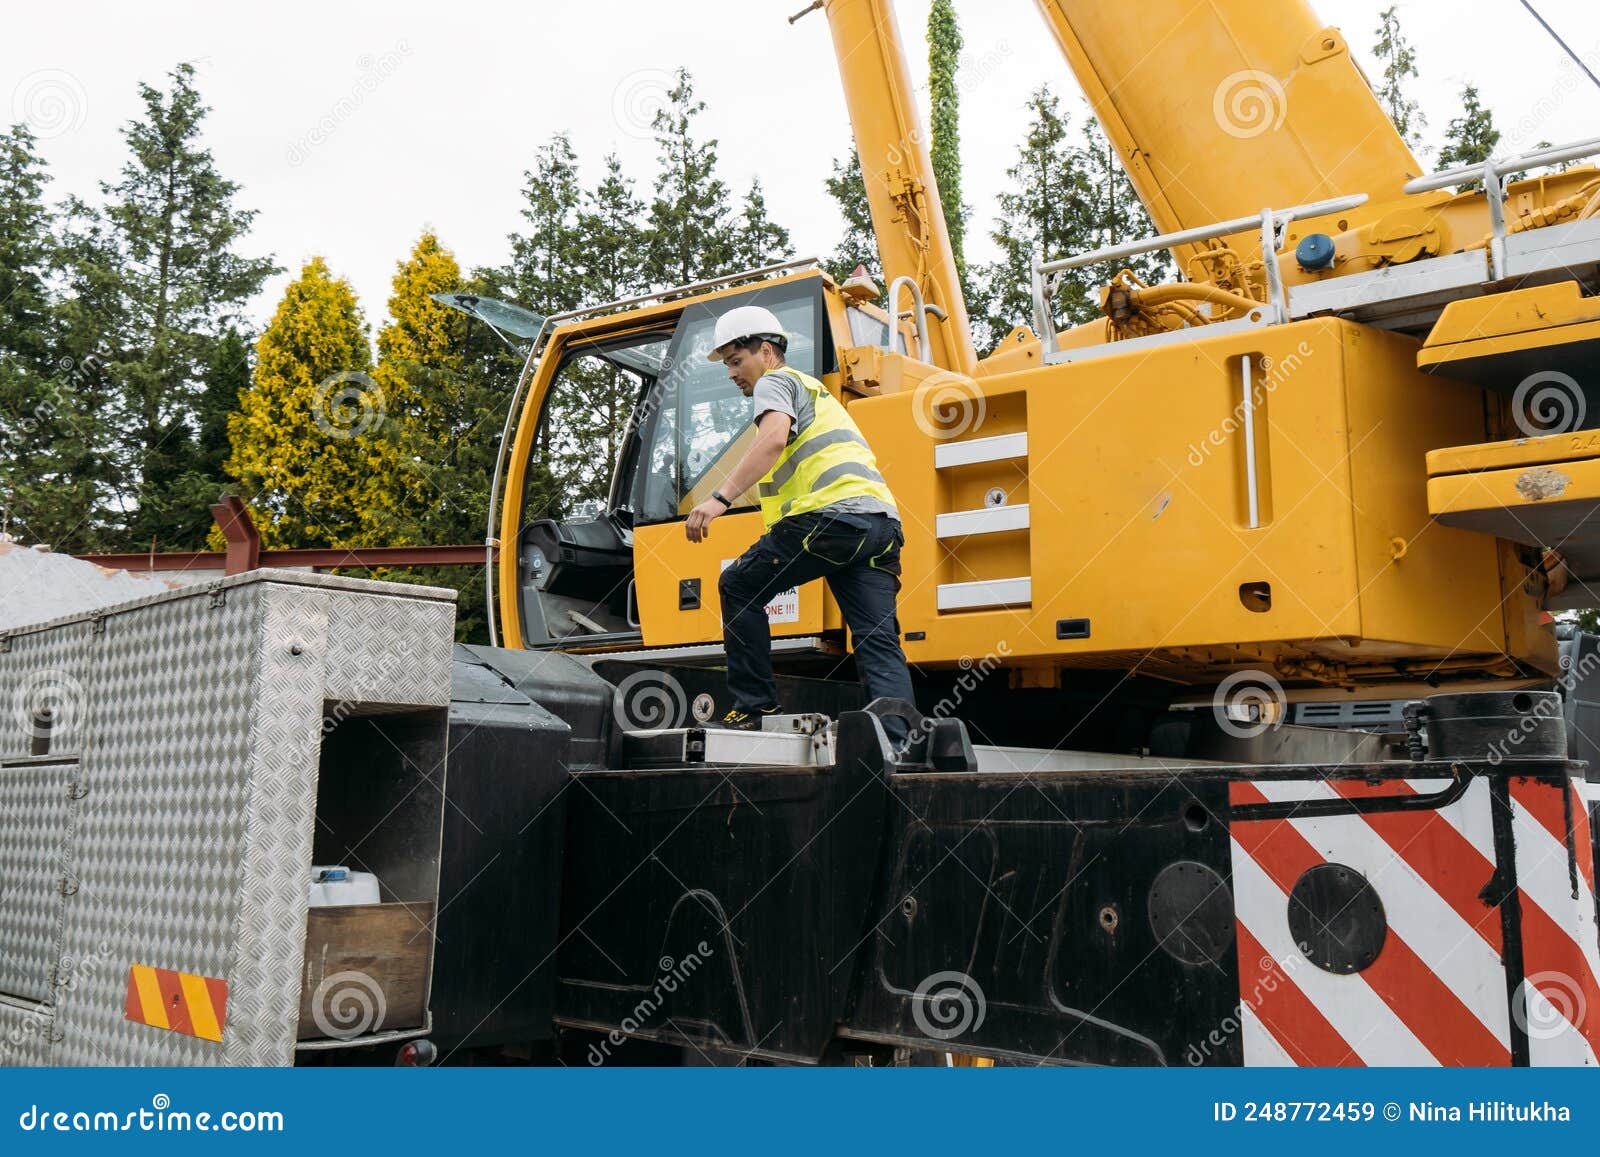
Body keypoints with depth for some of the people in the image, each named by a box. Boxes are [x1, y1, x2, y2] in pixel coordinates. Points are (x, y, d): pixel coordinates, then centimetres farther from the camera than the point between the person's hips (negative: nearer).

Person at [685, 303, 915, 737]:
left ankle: (754, 707, 5)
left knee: (739, 586, 8)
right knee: (879, 641, 0)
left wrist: (720, 498, -21)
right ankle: (898, 746, -13)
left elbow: (774, 439, -13)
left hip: (831, 512, -8)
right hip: (881, 521, 8)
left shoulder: (775, 382, 9)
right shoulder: (816, 391, 37)